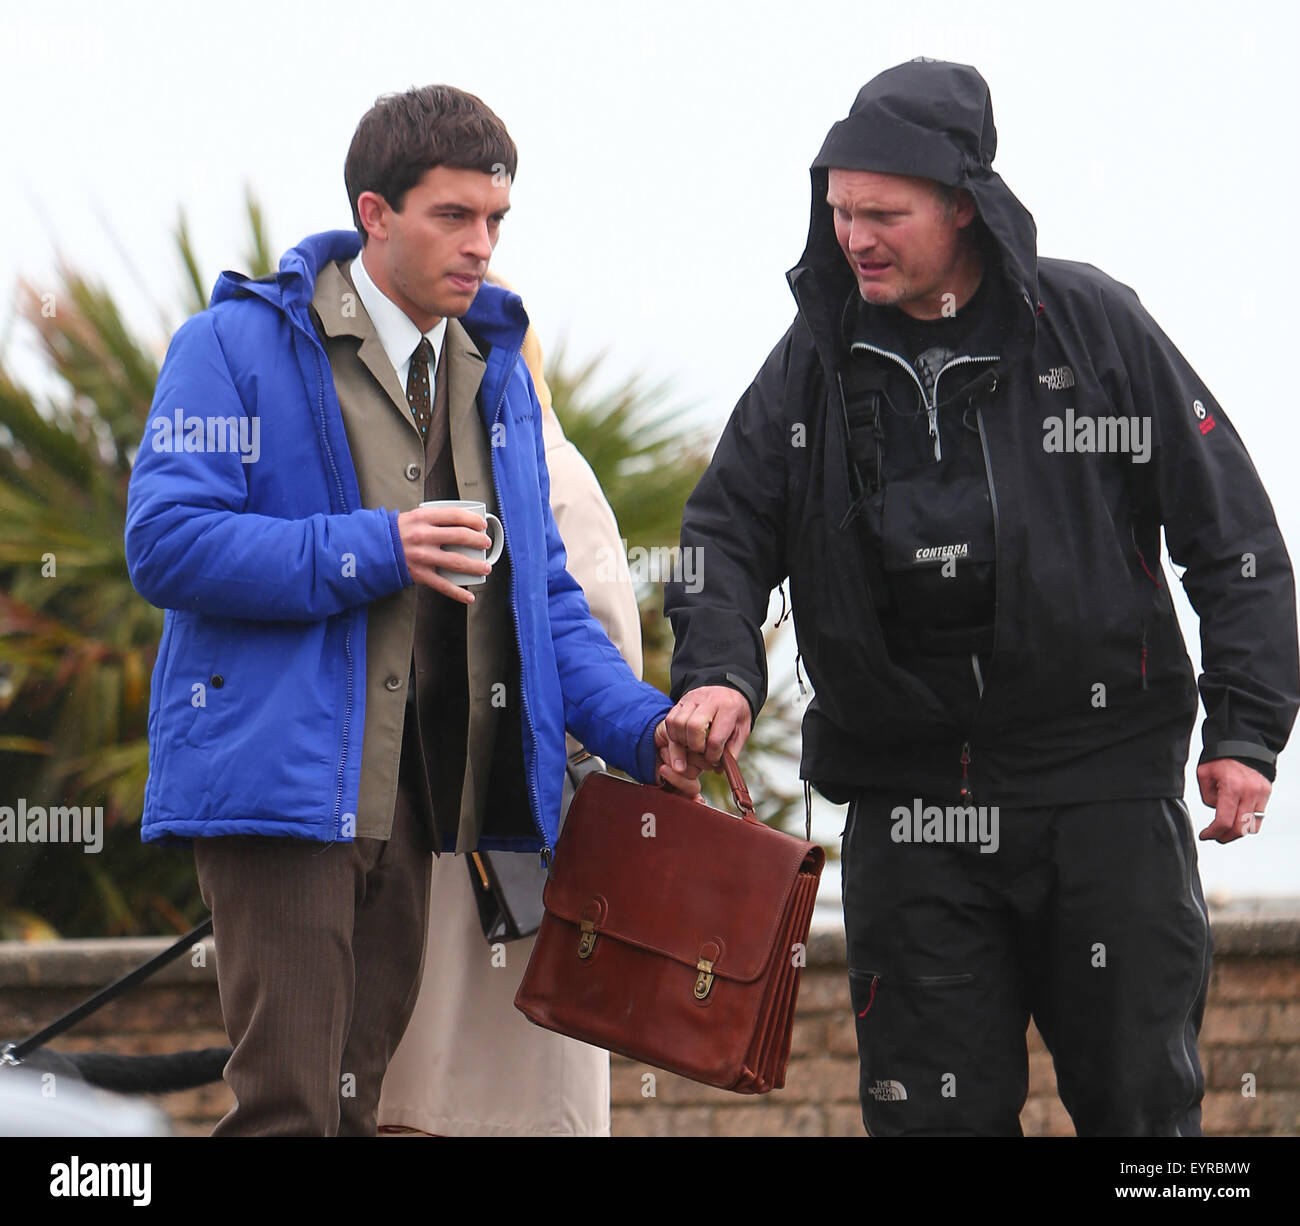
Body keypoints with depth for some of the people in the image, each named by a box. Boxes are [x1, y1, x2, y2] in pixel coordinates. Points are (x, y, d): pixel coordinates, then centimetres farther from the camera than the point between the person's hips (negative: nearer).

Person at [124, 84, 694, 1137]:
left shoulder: (495, 374, 17)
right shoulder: (240, 345, -4)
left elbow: (541, 592, 18)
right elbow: (164, 540, -13)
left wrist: (641, 729, 1)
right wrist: (371, 549, -19)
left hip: (411, 802, 7)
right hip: (280, 773, -7)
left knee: (355, 1098, 10)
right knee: (289, 1105, -14)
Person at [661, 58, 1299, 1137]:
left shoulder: (1094, 326, 0)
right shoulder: (814, 361, 6)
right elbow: (728, 531, 10)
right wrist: (718, 670, -11)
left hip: (1104, 779, -2)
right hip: (909, 800, 2)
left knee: (1140, 1098, 1)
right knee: (935, 1108, 1)